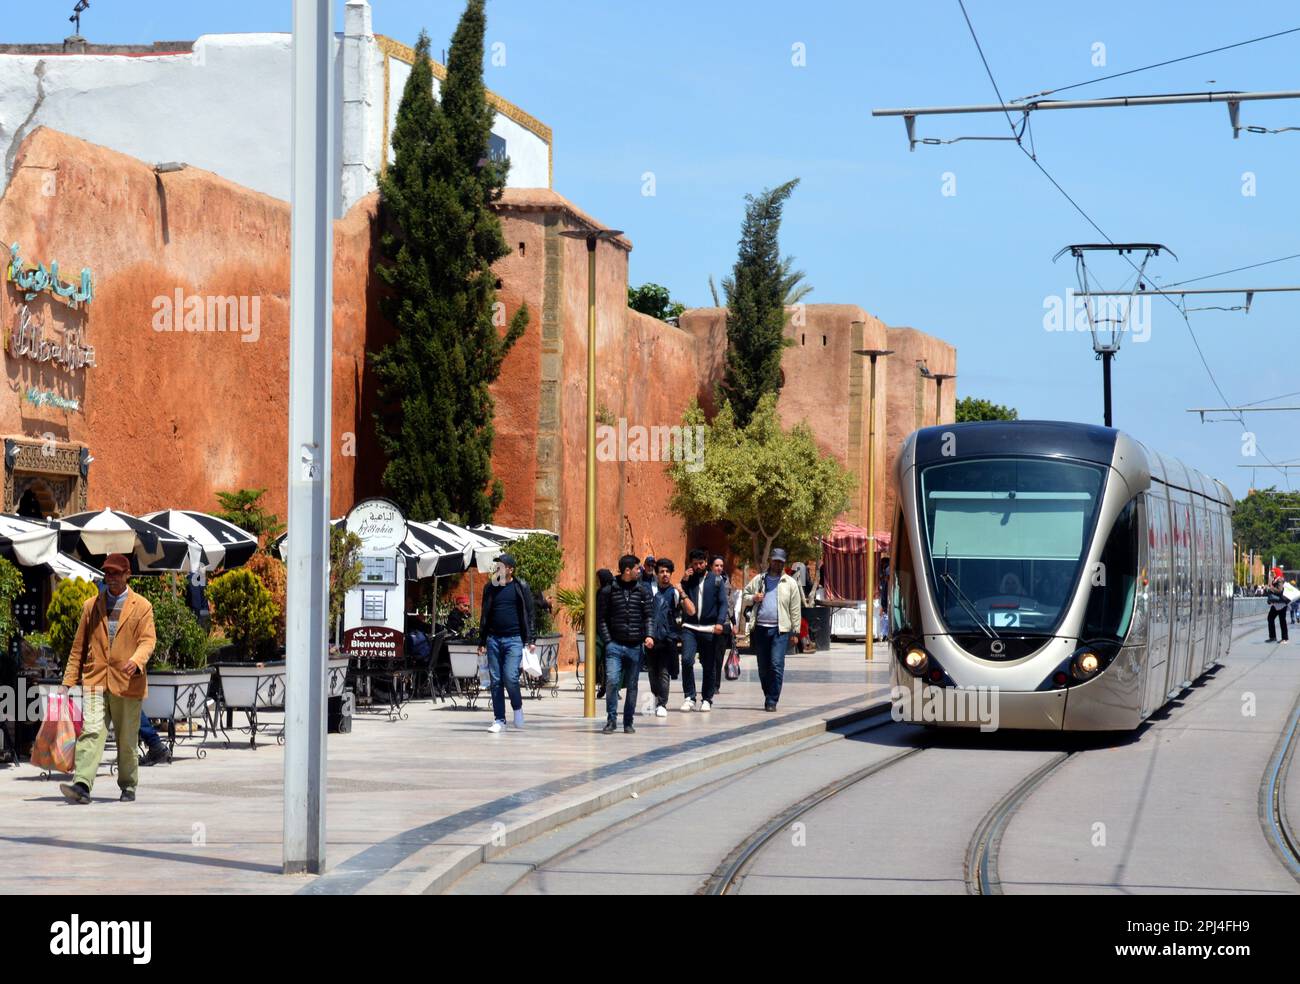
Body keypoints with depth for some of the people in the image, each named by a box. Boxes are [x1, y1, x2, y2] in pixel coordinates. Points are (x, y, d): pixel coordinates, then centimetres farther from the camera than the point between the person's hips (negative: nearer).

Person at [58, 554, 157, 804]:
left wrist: (136, 660, -25)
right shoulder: (91, 606, 14)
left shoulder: (142, 606, 7)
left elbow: (148, 640, -3)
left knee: (127, 739, 7)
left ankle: (128, 788, 21)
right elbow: (79, 645, 15)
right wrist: (69, 680, 10)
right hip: (94, 680, 1)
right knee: (90, 732, -15)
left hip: (126, 681, -1)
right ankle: (82, 786, -26)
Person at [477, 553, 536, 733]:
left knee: (510, 677, -15)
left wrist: (531, 639, -3)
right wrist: (482, 642, 13)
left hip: (514, 639, -4)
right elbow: (484, 615, 17)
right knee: (496, 680, 2)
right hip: (493, 639, 4)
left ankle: (517, 708, 13)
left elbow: (529, 614, 3)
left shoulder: (520, 587, 2)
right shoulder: (490, 588, 11)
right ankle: (499, 720, 8)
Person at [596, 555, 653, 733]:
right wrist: (608, 641, -6)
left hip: (635, 646, 3)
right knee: (612, 681, -16)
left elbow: (649, 616, 8)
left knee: (632, 686, 7)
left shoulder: (642, 592, 10)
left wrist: (649, 635, -9)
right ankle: (611, 719, -3)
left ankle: (628, 722, 16)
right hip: (615, 645, -3)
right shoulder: (608, 591, 2)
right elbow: (601, 618, 3)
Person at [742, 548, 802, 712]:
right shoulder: (758, 580, 14)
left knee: (776, 665, -13)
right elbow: (744, 597, 19)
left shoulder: (790, 583, 8)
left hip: (780, 630, -3)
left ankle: (771, 701, -11)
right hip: (760, 628, 3)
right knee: (763, 667, 8)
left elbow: (795, 609, 7)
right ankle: (769, 697, 21)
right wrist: (753, 598, -5)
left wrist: (795, 632, 2)